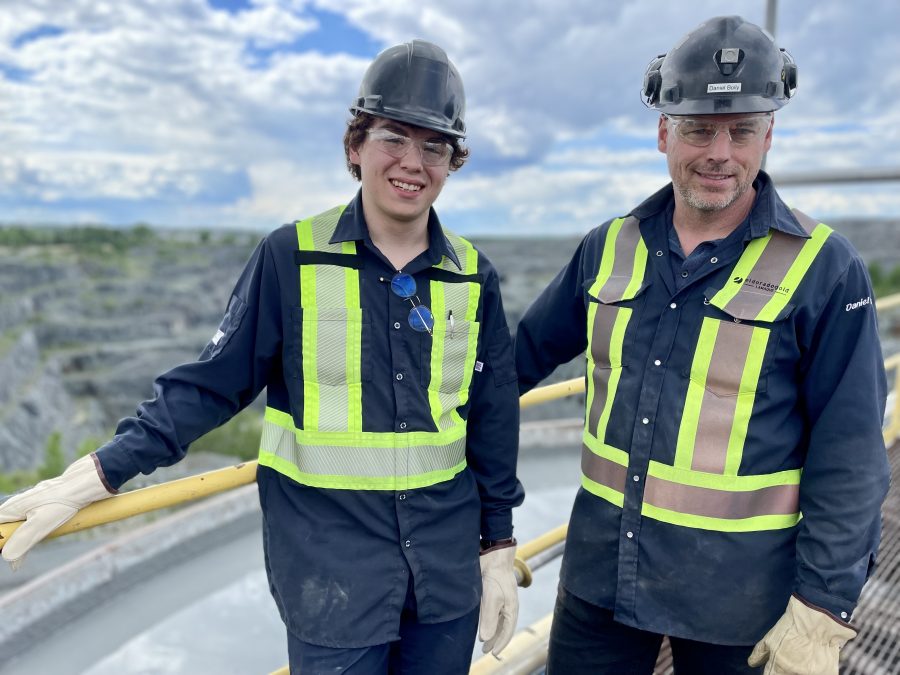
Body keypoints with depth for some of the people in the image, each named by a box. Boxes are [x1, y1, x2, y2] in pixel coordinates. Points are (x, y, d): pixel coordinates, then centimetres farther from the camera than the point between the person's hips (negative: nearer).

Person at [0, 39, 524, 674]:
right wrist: (99, 472, -11)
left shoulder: (474, 276, -1)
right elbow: (214, 382, -6)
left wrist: (499, 548, 7)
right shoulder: (293, 257, -10)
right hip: (330, 570, -3)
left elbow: (493, 421, 5)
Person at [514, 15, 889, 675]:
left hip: (737, 593, -3)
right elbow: (529, 350, 12)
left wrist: (820, 608, -11)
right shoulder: (610, 247, 0)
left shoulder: (824, 268, -10)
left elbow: (848, 459, -9)